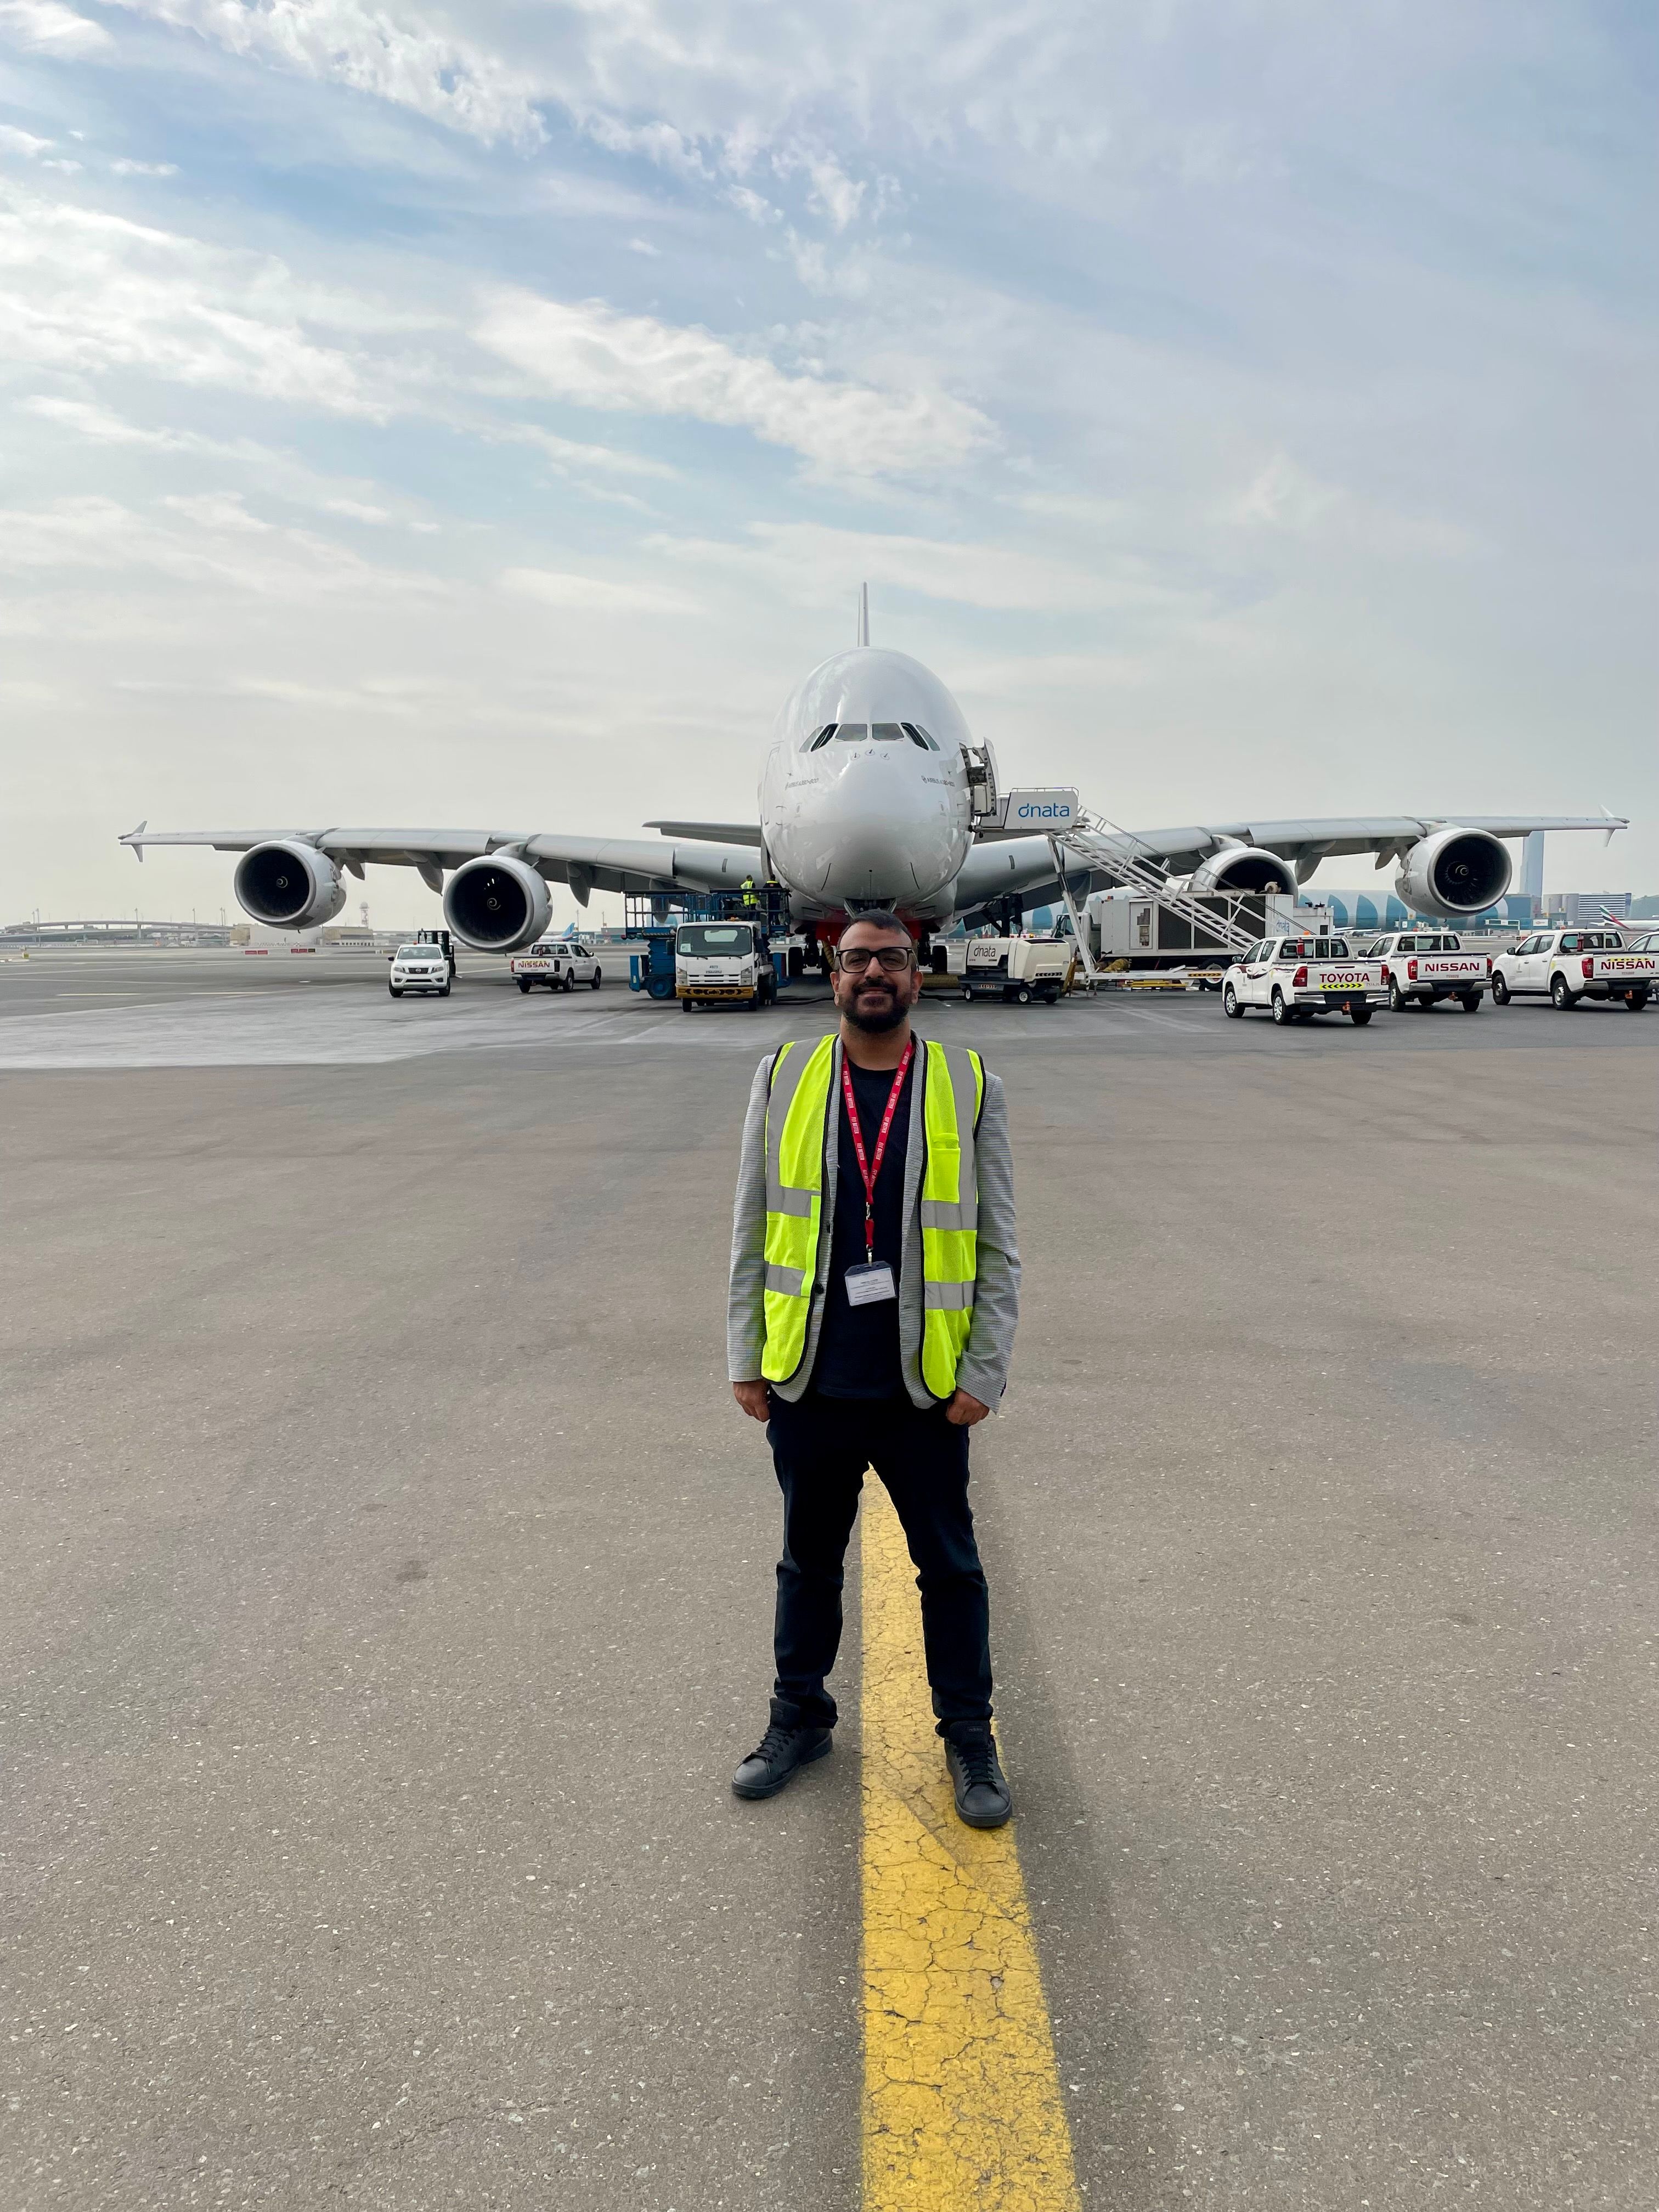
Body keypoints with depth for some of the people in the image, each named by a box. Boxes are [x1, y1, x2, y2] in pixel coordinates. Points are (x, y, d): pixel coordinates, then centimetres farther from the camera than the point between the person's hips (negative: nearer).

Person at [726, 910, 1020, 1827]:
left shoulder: (970, 1087, -2)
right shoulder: (782, 1078, 1)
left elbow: (997, 1246, 0)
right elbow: (751, 1232, 4)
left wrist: (984, 1373, -5)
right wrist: (745, 1359, 2)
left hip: (924, 1388, -1)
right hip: (808, 1383, 1)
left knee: (949, 1565, 13)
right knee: (808, 1559, 18)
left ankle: (968, 1735, 32)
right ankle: (800, 1715, 38)